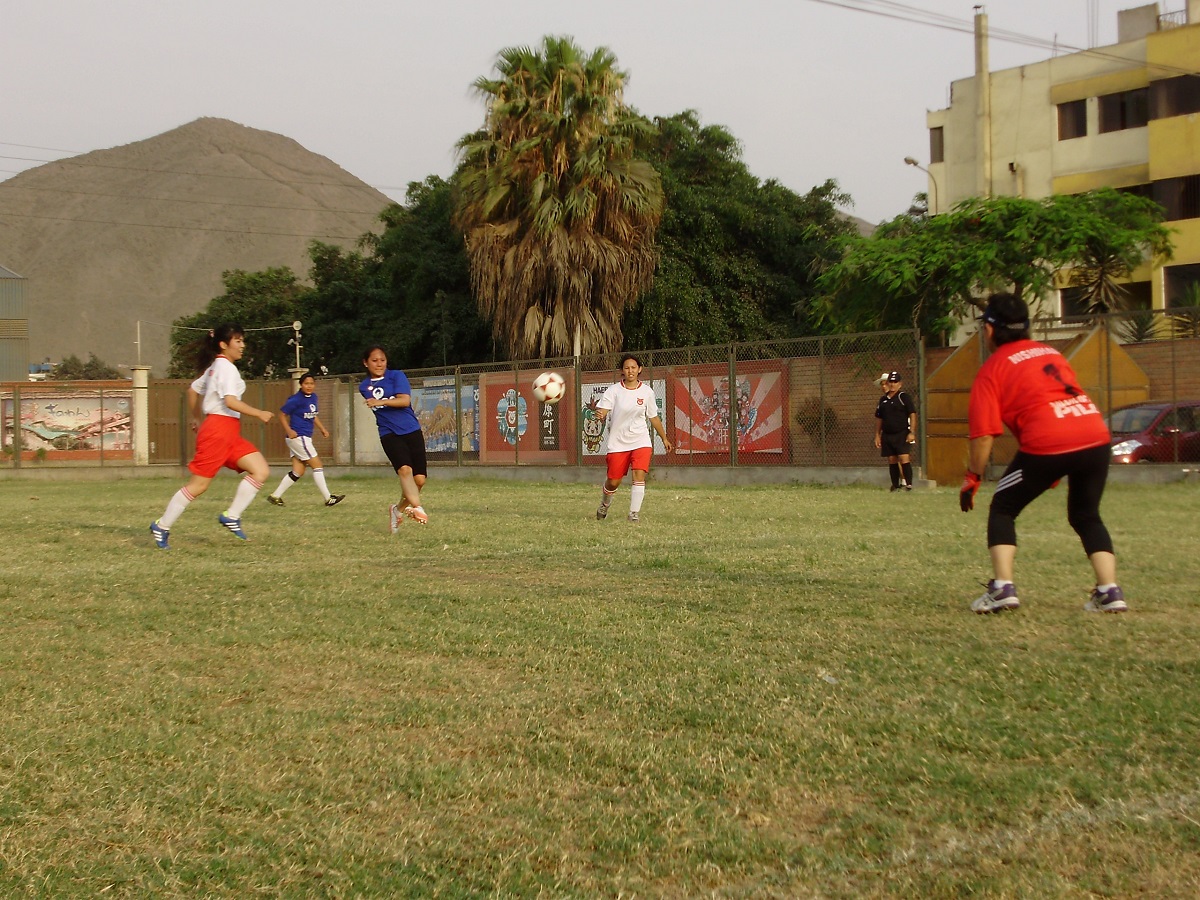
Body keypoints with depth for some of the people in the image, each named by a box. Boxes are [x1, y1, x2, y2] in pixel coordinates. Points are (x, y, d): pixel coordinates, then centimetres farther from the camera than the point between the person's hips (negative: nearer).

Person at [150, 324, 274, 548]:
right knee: (198, 484, -4)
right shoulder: (226, 367, -10)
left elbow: (193, 390, 28)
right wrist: (259, 414, -15)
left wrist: (195, 418, 38)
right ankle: (162, 526, 7)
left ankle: (231, 517, -2)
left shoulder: (215, 367, 19)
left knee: (261, 472, -4)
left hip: (229, 433, 10)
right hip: (218, 430, -10)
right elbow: (231, 401, -21)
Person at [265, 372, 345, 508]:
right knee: (317, 465, -7)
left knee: (298, 472, 9)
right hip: (298, 437, -9)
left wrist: (322, 428, 12)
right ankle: (328, 499, -2)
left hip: (305, 438, 9)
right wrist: (289, 431, -21)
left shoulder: (313, 397, 9)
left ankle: (275, 496, 15)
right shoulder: (296, 399, -15)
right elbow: (282, 414, -10)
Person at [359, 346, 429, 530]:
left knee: (419, 479, -2)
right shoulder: (364, 387, 12)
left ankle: (399, 508, 22)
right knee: (405, 469, -27)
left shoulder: (396, 376, 0)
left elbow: (405, 400, -16)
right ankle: (417, 508, -42)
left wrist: (381, 402, -26)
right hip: (389, 434, 1)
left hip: (411, 430, -1)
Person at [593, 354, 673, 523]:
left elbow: (653, 417, 13)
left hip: (641, 441, 1)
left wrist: (664, 438, 19)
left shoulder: (647, 391, 2)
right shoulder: (614, 391, -5)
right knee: (613, 482, 4)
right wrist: (600, 416, -40)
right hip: (618, 443, -1)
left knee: (639, 475, -18)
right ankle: (603, 507, 33)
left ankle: (634, 514, -13)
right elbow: (602, 412, -16)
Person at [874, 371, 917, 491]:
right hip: (887, 434, 5)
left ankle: (908, 483, -14)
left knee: (903, 458, -15)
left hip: (901, 433, -5)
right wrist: (877, 435, 14)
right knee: (892, 460, 8)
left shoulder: (904, 397, -3)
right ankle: (895, 484, 14)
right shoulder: (883, 400, 12)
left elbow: (912, 415, -6)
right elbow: (879, 419, 17)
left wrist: (912, 432, -13)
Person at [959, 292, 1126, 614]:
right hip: (1096, 436, 5)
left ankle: (1002, 588, 1)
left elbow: (984, 433, 0)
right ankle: (1109, 591, 11)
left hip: (1047, 443, -5)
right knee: (1086, 516, 22)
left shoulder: (993, 368, 8)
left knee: (1002, 510, 13)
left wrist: (972, 478, 9)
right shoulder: (1051, 353, 26)